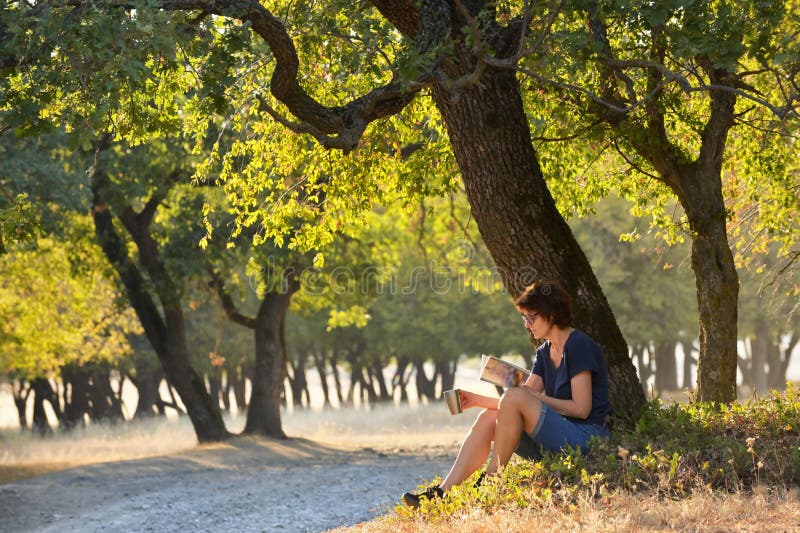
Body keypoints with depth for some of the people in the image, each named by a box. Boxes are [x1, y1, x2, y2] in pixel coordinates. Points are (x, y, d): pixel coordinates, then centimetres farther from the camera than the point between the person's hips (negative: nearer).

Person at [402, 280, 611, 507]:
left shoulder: (580, 345, -10)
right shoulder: (545, 352, 17)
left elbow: (581, 408, -16)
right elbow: (523, 400, 9)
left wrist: (538, 398, -12)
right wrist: (480, 400, -1)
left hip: (585, 438, -9)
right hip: (555, 438, 9)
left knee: (515, 398, -24)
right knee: (489, 417, -5)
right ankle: (443, 491, -16)